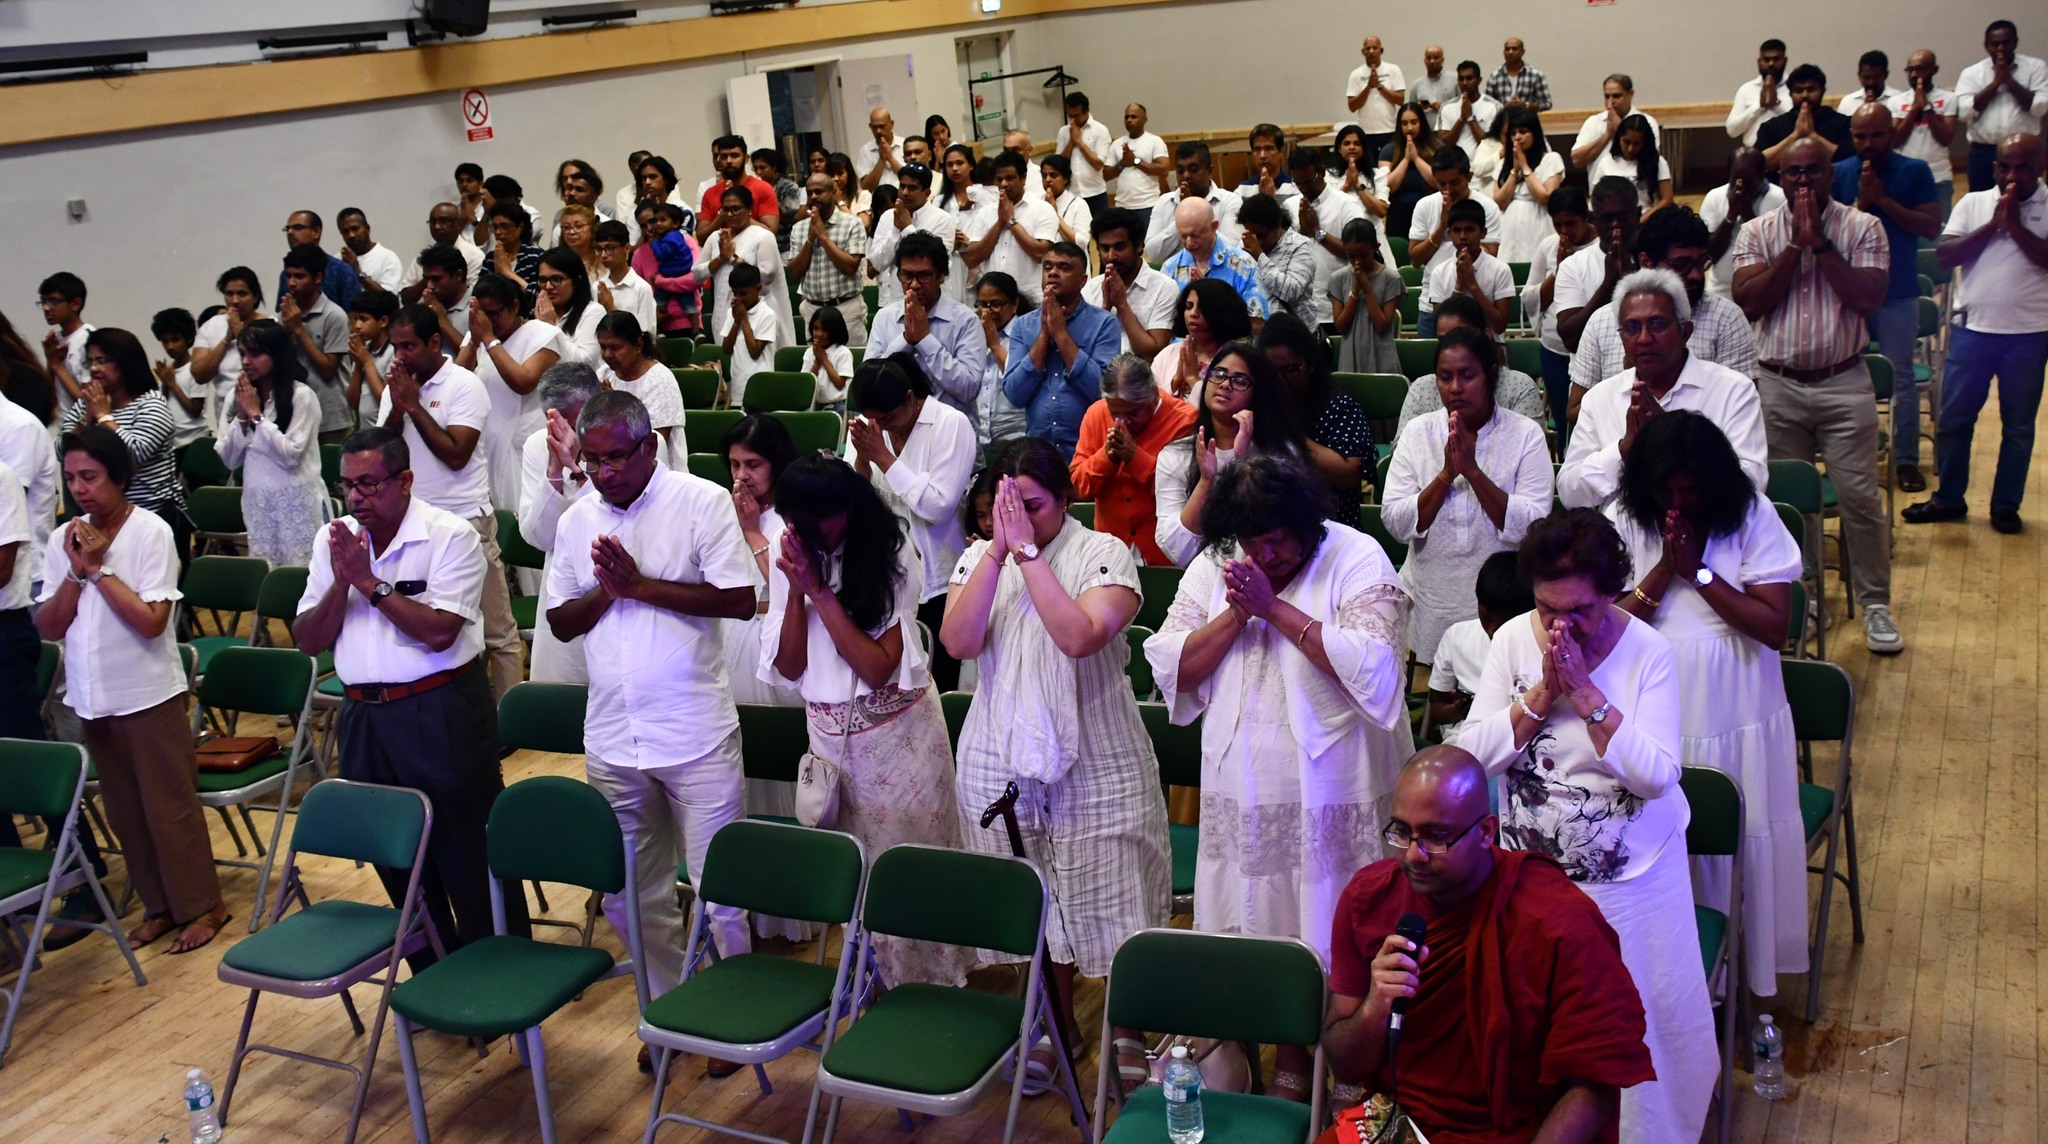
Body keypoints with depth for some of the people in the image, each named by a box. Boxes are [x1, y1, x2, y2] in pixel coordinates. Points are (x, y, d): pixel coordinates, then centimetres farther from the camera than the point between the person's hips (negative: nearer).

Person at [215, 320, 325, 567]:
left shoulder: (301, 395, -8)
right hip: (256, 503, 5)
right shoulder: (237, 396, 9)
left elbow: (290, 455, -15)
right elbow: (229, 459, 8)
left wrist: (257, 414, -11)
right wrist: (241, 416, -5)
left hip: (297, 504, -5)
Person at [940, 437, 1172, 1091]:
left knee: (1106, 900, 5)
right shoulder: (979, 558, 1)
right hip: (1003, 760, 4)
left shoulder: (1104, 554, -10)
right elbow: (958, 643, -15)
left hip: (1094, 762, -3)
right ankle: (1056, 1022, 36)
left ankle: (1126, 1027, 26)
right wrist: (998, 552, -19)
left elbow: (1081, 637, -28)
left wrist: (1028, 552, -25)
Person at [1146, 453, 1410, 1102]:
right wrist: (1235, 614, -14)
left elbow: (1373, 671, -22)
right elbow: (1172, 671, -1)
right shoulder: (1213, 569, 5)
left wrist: (1275, 608, -21)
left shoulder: (1356, 560, -8)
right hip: (1244, 792, 4)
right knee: (1262, 927, 10)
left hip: (1334, 792, -4)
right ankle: (1291, 1063, 26)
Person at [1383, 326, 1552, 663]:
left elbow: (1532, 528, -14)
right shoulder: (1418, 431, 1)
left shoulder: (1526, 434, -4)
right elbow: (1396, 523, -7)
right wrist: (1446, 473, -18)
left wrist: (1473, 471, -20)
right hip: (1429, 606, 2)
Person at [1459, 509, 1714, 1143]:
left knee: (1636, 1013, 9)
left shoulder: (1648, 652, -12)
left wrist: (1586, 693, -25)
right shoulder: (1513, 640, -6)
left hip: (1631, 876, -2)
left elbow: (1656, 774, -21)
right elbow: (1472, 753, -12)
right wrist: (1542, 692, -22)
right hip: (1530, 869, 2)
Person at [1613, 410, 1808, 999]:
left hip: (1737, 714, 0)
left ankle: (1755, 978, 29)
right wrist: (1664, 571, -19)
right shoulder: (1624, 520, -5)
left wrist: (1699, 572, -17)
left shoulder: (1751, 516, -8)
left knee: (1744, 844, 10)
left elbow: (1775, 626, -13)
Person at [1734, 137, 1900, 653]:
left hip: (1843, 383, -1)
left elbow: (1869, 298, -13)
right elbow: (1749, 302, -9)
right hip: (1777, 384, 2)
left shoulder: (1862, 228, 0)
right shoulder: (1757, 232, 4)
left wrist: (1820, 242, -13)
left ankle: (1875, 604, 12)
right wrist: (1796, 244, -12)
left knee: (1860, 496, -1)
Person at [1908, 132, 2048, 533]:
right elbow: (1945, 255, -5)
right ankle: (1948, 498, 20)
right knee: (1953, 418, 7)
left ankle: (2006, 505, 19)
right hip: (1972, 327, 1)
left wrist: (2014, 224, -16)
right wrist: (1992, 225, -12)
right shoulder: (1973, 203, 5)